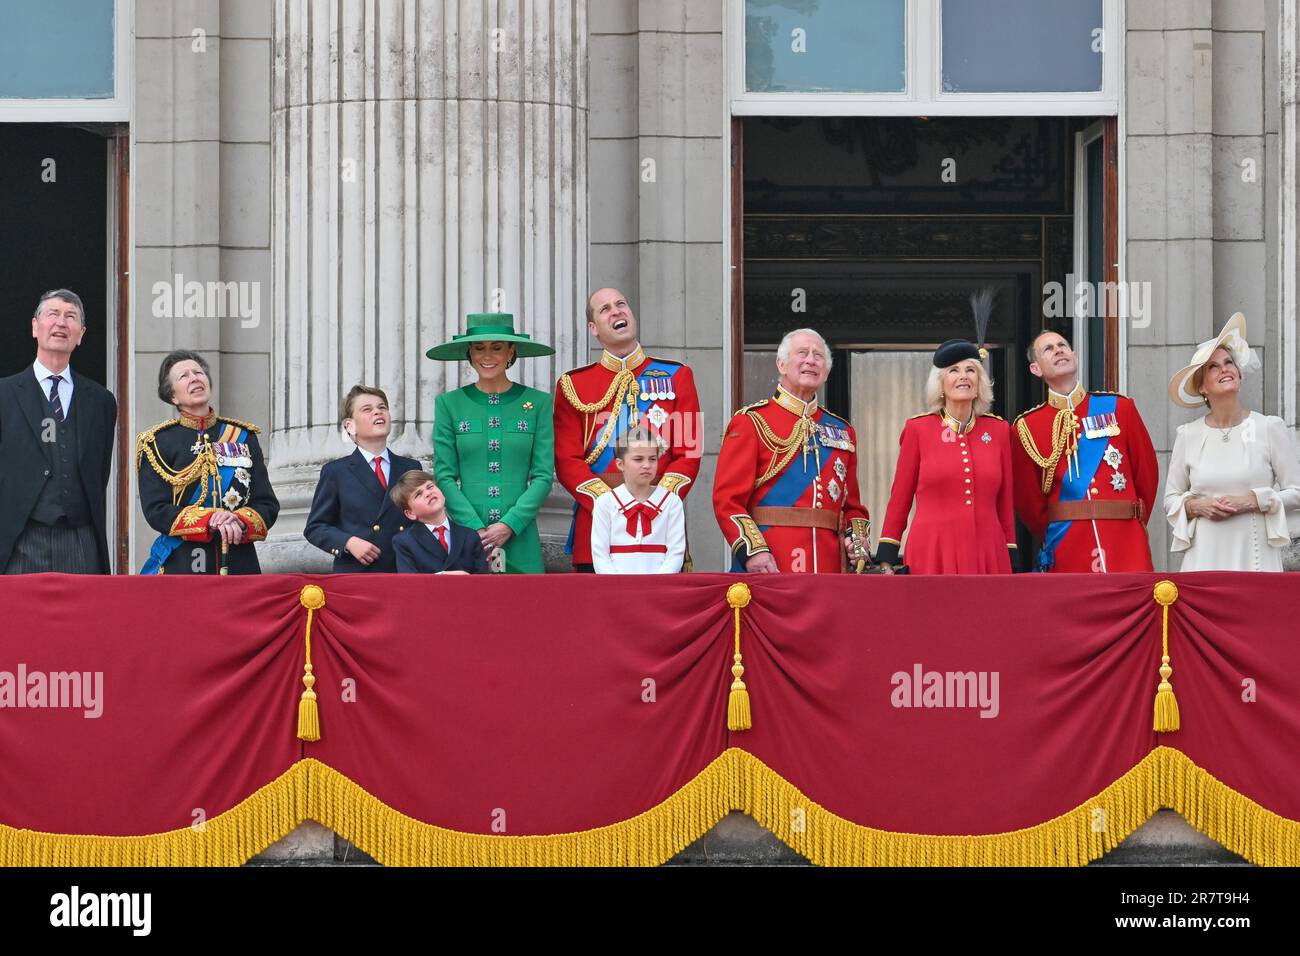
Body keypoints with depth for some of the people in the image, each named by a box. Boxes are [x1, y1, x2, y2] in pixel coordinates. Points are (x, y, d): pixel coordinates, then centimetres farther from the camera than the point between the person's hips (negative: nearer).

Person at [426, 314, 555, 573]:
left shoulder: (538, 403, 6)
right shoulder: (449, 404, 6)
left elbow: (543, 476, 2)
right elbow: (444, 476, 2)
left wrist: (509, 525, -10)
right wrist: (476, 529, -10)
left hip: (519, 538, 0)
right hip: (465, 535, 0)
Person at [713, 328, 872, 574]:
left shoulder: (842, 431, 19)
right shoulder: (751, 422, 2)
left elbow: (852, 505, 24)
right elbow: (727, 498, -6)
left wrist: (857, 539, 3)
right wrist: (752, 550, -19)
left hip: (830, 568, 5)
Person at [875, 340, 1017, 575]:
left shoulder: (998, 430, 10)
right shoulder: (918, 429, 4)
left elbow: (1005, 503, 13)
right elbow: (899, 500, 6)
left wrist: (1010, 563, 10)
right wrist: (886, 561, 2)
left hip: (988, 556, 2)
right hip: (932, 556, -2)